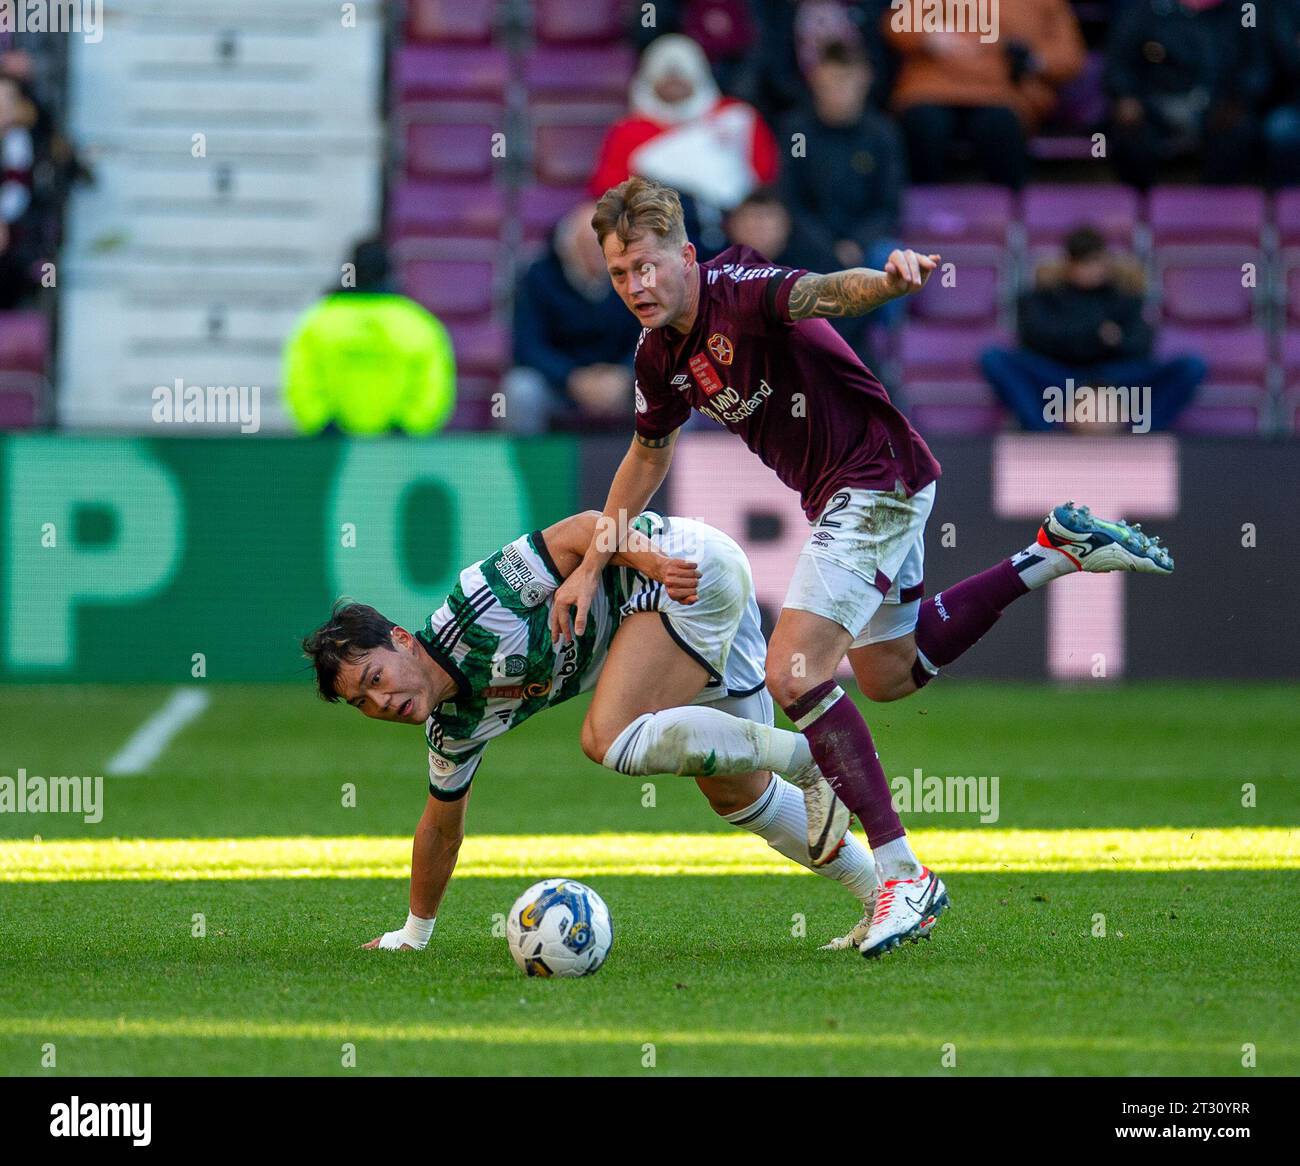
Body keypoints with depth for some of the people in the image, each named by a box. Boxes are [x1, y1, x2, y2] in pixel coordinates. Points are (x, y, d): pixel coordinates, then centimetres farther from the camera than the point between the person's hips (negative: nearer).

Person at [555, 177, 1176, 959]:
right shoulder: (661, 353, 3)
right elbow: (648, 455, 21)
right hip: (845, 494, 10)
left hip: (877, 480, -10)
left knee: (794, 675, -20)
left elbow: (825, 292, -44)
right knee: (889, 675, 26)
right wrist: (592, 565, 19)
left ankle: (904, 875, -17)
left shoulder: (740, 292, -22)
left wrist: (889, 279, -66)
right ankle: (1057, 553, 33)